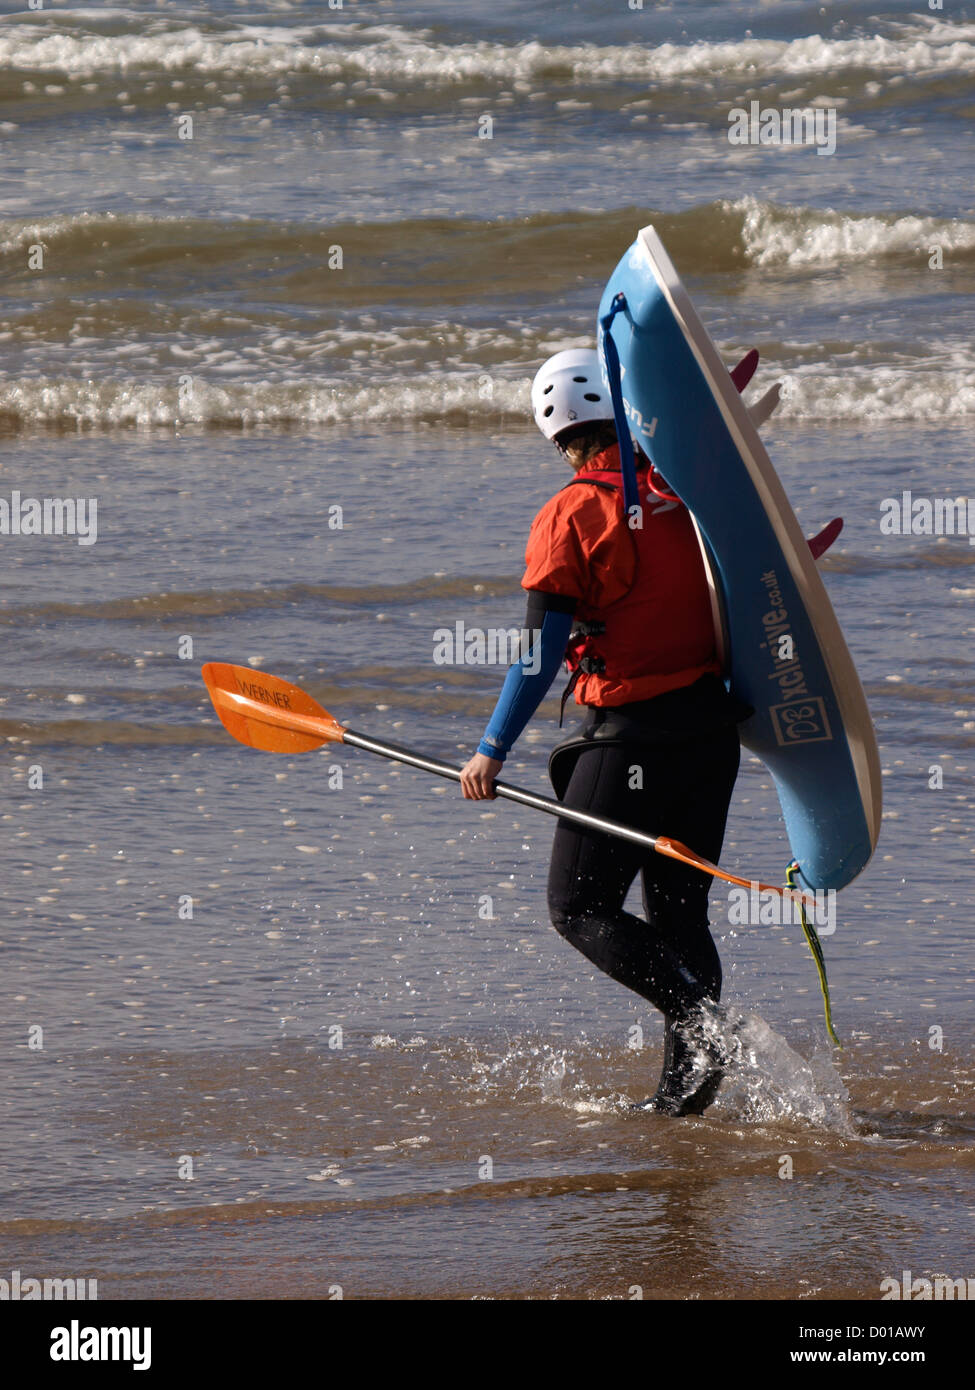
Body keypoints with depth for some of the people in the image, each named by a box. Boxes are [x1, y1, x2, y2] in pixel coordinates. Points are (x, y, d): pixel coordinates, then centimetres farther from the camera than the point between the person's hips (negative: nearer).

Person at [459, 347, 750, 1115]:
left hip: (631, 735, -6)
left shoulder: (569, 517, -11)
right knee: (680, 909, 15)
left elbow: (541, 656, -12)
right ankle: (685, 1086, 11)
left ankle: (699, 1018, -17)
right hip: (715, 728, 6)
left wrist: (492, 753, -7)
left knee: (579, 907, 3)